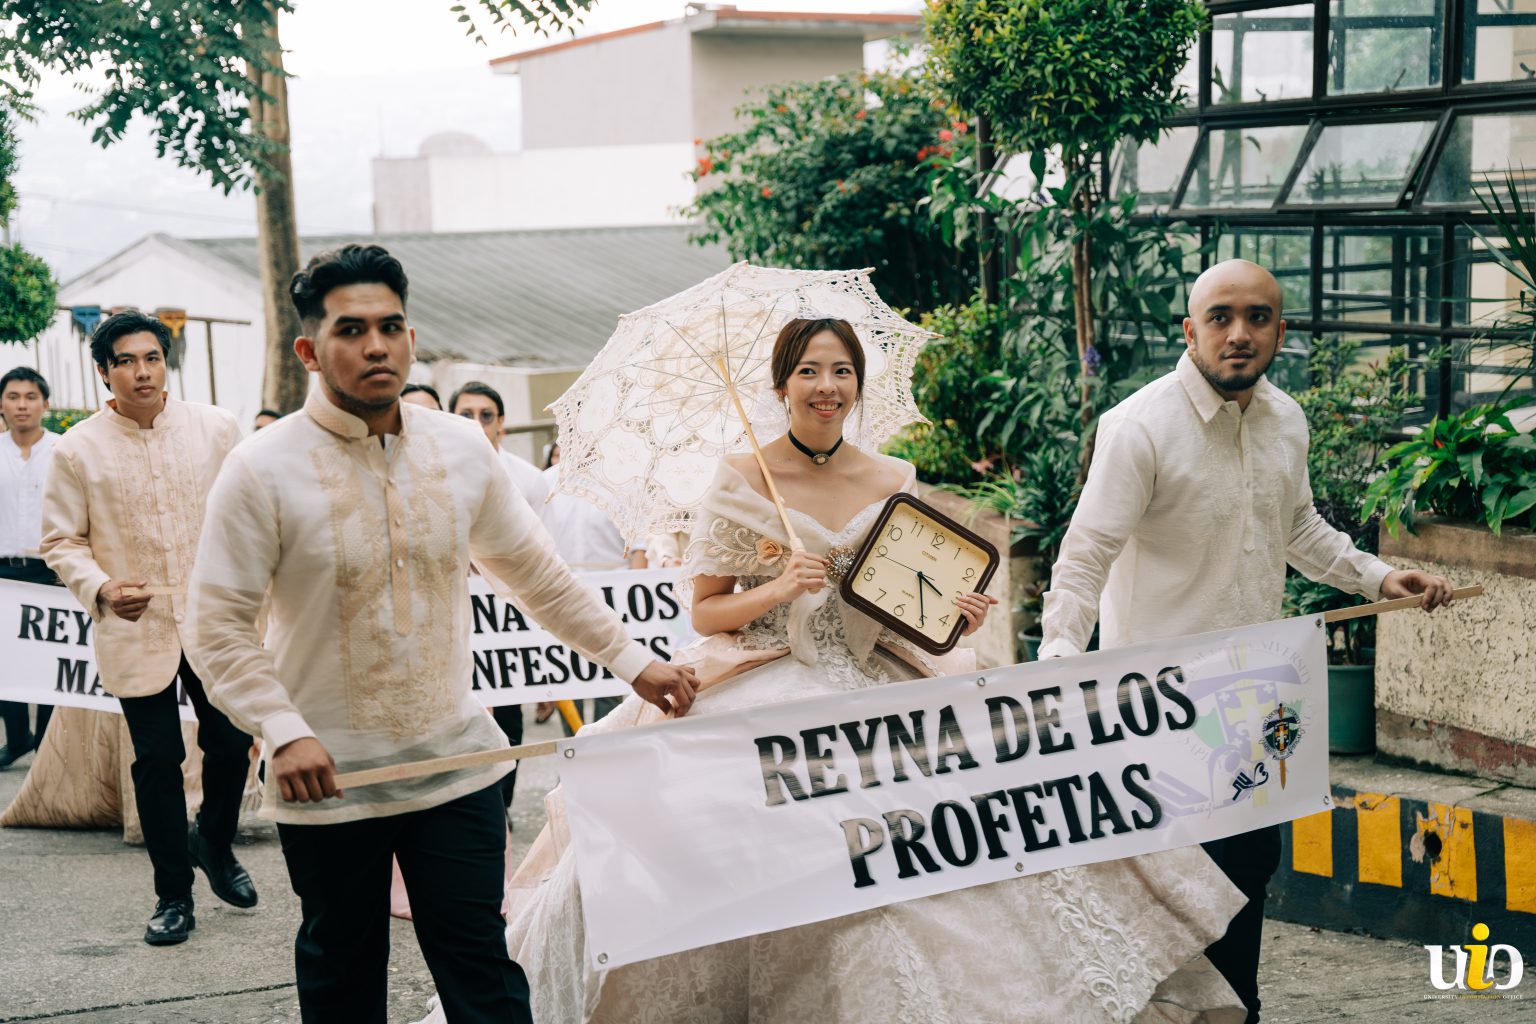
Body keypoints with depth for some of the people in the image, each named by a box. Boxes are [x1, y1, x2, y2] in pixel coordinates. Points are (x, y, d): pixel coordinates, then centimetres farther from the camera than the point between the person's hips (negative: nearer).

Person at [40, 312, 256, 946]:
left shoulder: (215, 428, -1)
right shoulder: (77, 450, -5)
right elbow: (61, 541, 0)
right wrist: (101, 589, -17)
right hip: (137, 631, -1)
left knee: (232, 743, 5)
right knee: (158, 762, 6)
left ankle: (215, 846, 35)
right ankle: (173, 894, 22)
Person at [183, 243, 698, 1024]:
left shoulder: (462, 448, 2)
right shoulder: (262, 470, -10)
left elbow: (538, 576, 12)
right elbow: (218, 628, -10)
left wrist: (632, 660, 10)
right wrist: (283, 733, -22)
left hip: (456, 765, 2)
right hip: (325, 780, -2)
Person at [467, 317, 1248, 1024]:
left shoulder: (894, 481, 9)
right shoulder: (739, 481, 0)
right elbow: (705, 612, 0)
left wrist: (955, 615, -5)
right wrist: (777, 590, -16)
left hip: (876, 690, 4)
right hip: (760, 691, -3)